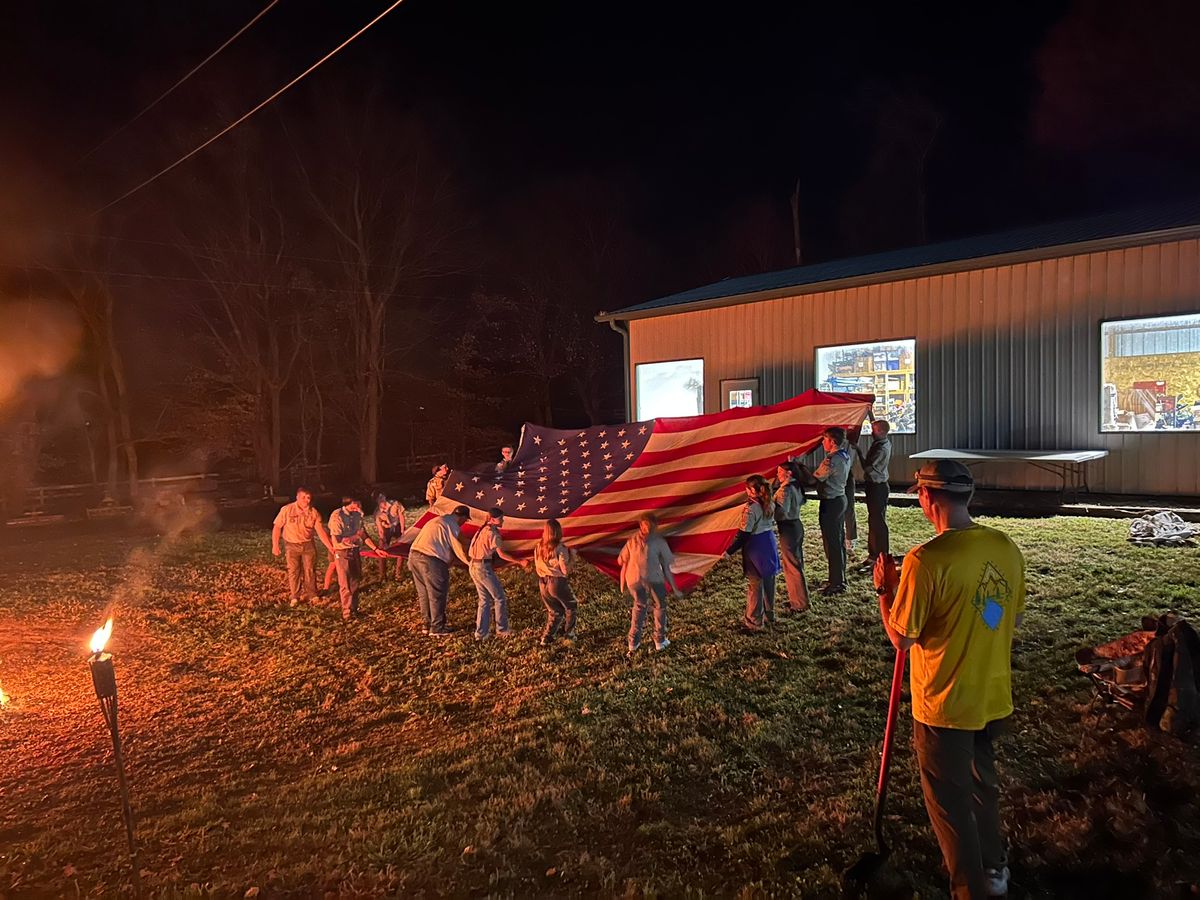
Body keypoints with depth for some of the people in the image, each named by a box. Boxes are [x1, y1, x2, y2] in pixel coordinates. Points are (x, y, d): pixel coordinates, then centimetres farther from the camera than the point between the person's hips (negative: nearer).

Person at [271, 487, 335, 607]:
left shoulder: (314, 512, -8)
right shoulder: (287, 510, -12)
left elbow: (321, 531, -9)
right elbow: (277, 527, -6)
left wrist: (330, 547, -15)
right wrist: (275, 545, -9)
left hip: (308, 544, 1)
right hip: (292, 545, -1)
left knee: (310, 570, 6)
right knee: (293, 571, 1)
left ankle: (311, 595, 20)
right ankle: (294, 597, 16)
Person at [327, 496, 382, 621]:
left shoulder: (357, 515, 1)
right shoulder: (337, 516, -17)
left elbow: (363, 534, 8)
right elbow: (337, 539, -20)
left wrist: (376, 548, 4)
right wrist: (356, 535, -17)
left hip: (355, 551, 6)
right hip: (342, 553, -6)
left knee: (355, 582, 14)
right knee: (345, 584, 1)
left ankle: (354, 610, 28)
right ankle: (346, 614, 11)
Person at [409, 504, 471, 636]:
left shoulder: (438, 520, 23)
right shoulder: (452, 526, -5)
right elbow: (458, 549, -3)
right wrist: (471, 563, 10)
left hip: (414, 555, 9)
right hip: (430, 559, -9)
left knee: (424, 593, 17)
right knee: (437, 595, 3)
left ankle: (428, 624, 26)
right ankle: (437, 628, 9)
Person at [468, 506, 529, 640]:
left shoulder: (482, 530, 14)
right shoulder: (492, 533, -14)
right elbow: (502, 554, -18)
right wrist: (520, 562, -18)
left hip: (473, 566, 9)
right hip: (483, 567, -9)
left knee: (485, 599, 16)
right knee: (500, 598, 5)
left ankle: (480, 633, 17)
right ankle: (502, 630, 13)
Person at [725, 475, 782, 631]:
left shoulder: (751, 508, -21)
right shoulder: (770, 504, 1)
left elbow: (743, 534, -20)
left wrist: (729, 551, -13)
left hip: (755, 548, -7)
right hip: (769, 543, 7)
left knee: (755, 584, 2)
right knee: (769, 581, 17)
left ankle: (754, 622, 11)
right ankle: (769, 616, 31)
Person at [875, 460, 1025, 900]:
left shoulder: (926, 560, -26)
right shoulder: (1006, 546, -6)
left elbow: (901, 638, -19)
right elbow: (1015, 619, 8)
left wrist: (884, 589, -6)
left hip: (945, 705, -7)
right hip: (994, 697, 7)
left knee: (950, 802, 14)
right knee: (983, 782, 29)